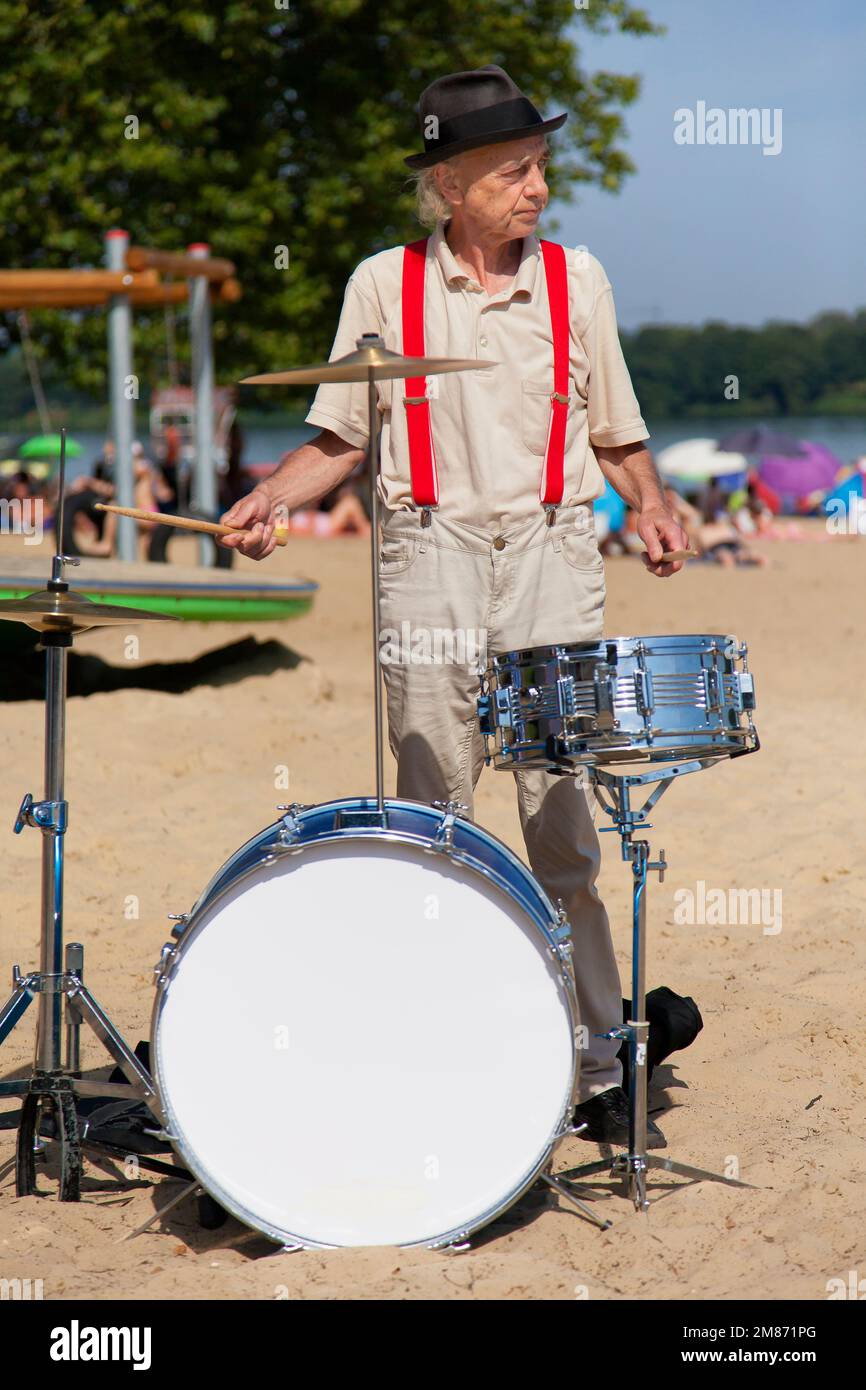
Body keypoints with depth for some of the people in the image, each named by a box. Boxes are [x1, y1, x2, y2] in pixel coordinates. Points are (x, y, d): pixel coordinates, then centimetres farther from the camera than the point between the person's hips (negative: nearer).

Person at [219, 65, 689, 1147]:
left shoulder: (575, 279, 11)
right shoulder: (385, 285, 8)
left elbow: (615, 432, 15)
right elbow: (340, 437, 10)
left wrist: (651, 508, -3)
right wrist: (274, 494, -7)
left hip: (550, 556, 0)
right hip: (429, 559, 0)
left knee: (564, 822, -3)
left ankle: (601, 1066, 4)